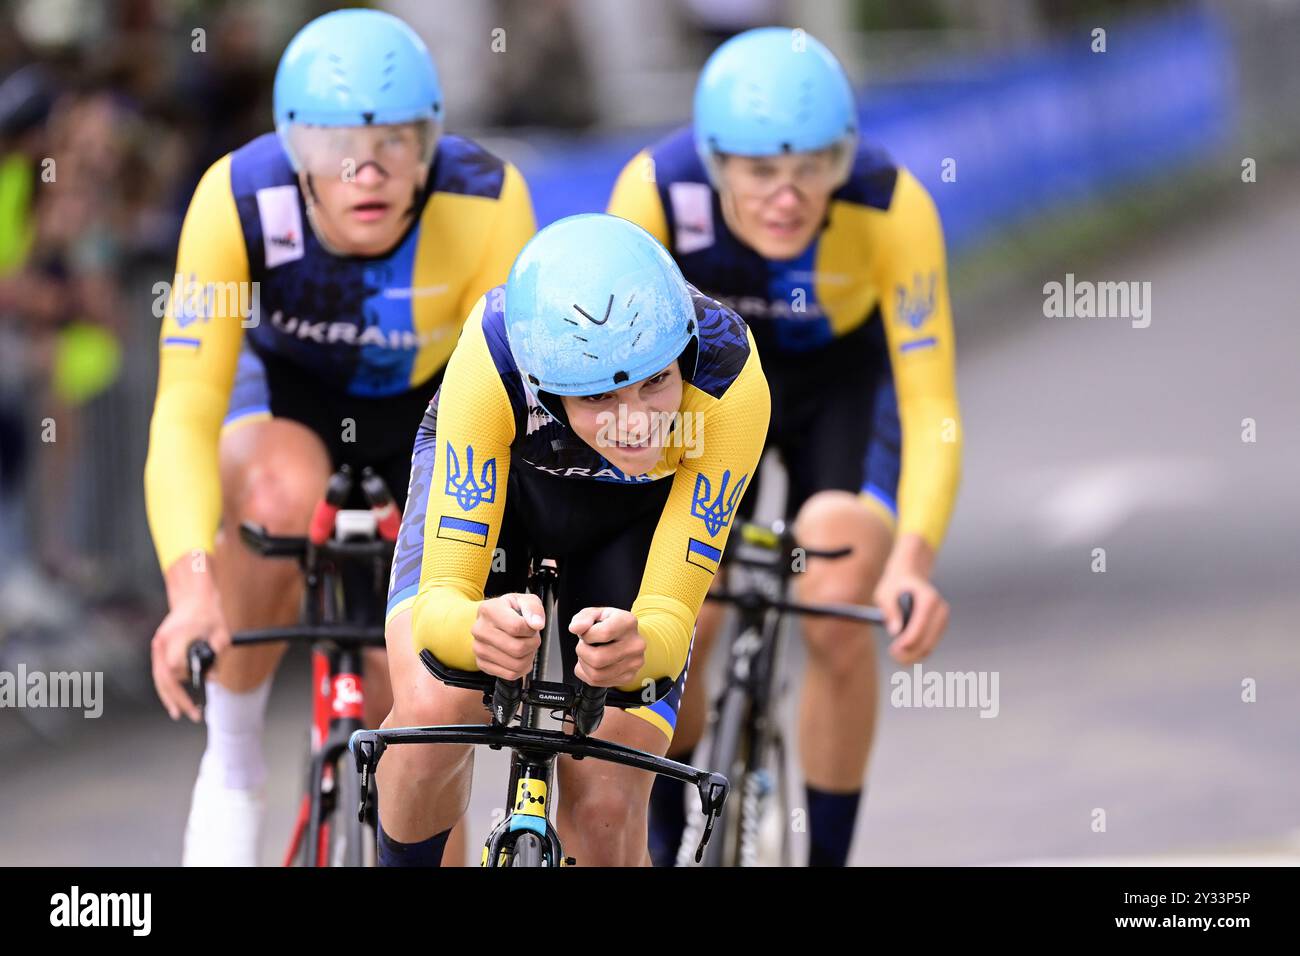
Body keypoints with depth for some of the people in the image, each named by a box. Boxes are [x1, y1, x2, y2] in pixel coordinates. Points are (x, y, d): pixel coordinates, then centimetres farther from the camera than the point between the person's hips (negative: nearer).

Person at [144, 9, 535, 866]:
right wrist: (191, 584, -52)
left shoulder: (487, 201, -34)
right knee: (279, 493, -35)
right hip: (292, 386, -1)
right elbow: (185, 413, -38)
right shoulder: (240, 201, -35)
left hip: (435, 400, 1)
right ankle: (231, 764, -14)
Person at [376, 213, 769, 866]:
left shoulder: (730, 385, -39)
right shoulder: (491, 361, -41)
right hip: (496, 470, -1)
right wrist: (477, 629, -63)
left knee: (605, 810, -13)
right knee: (434, 712, -29)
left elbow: (671, 617, -37)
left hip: (637, 512, 1)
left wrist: (636, 646, -61)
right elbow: (441, 596, -39)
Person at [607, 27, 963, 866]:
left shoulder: (891, 208, -35)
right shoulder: (657, 191, -34)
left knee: (837, 617, -22)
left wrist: (913, 560, -49)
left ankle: (827, 856, -2)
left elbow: (931, 412, -34)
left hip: (844, 382, -1)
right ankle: (664, 834, 13)